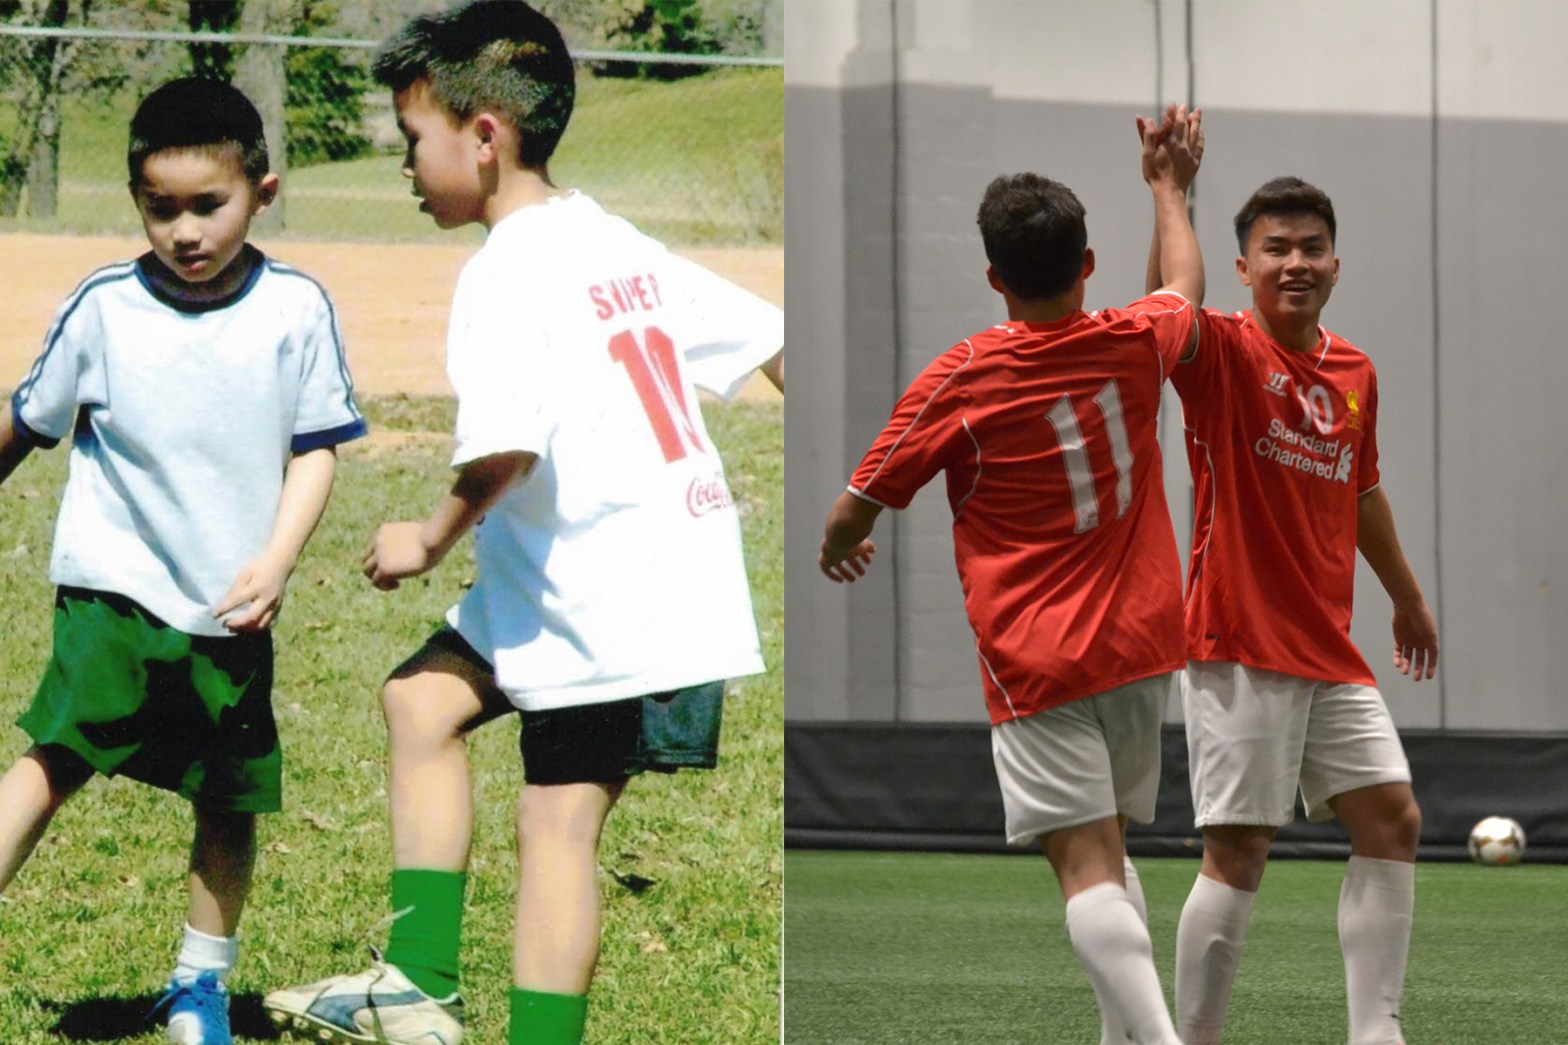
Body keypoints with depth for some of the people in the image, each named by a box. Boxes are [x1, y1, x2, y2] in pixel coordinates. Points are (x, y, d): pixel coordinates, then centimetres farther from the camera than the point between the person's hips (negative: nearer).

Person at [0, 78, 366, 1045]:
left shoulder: (297, 310, -4)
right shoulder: (104, 308, -5)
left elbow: (315, 452, 0)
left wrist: (276, 563, -12)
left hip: (232, 611, 1)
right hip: (114, 589, -1)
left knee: (232, 804, 9)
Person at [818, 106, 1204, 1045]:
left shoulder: (956, 386, -10)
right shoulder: (1134, 346, 0)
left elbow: (854, 516, -1)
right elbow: (1186, 292, 26)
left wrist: (838, 549, 23)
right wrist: (1171, 187, 42)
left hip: (1035, 661, -5)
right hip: (1140, 649, 5)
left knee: (1087, 864, -12)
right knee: (1111, 851, 20)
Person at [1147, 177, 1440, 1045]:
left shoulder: (1355, 372, 12)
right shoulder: (1224, 353, -7)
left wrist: (1405, 596, 37)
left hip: (1327, 650, 7)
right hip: (1239, 647, -7)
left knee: (1393, 820, 3)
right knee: (1239, 849, -8)